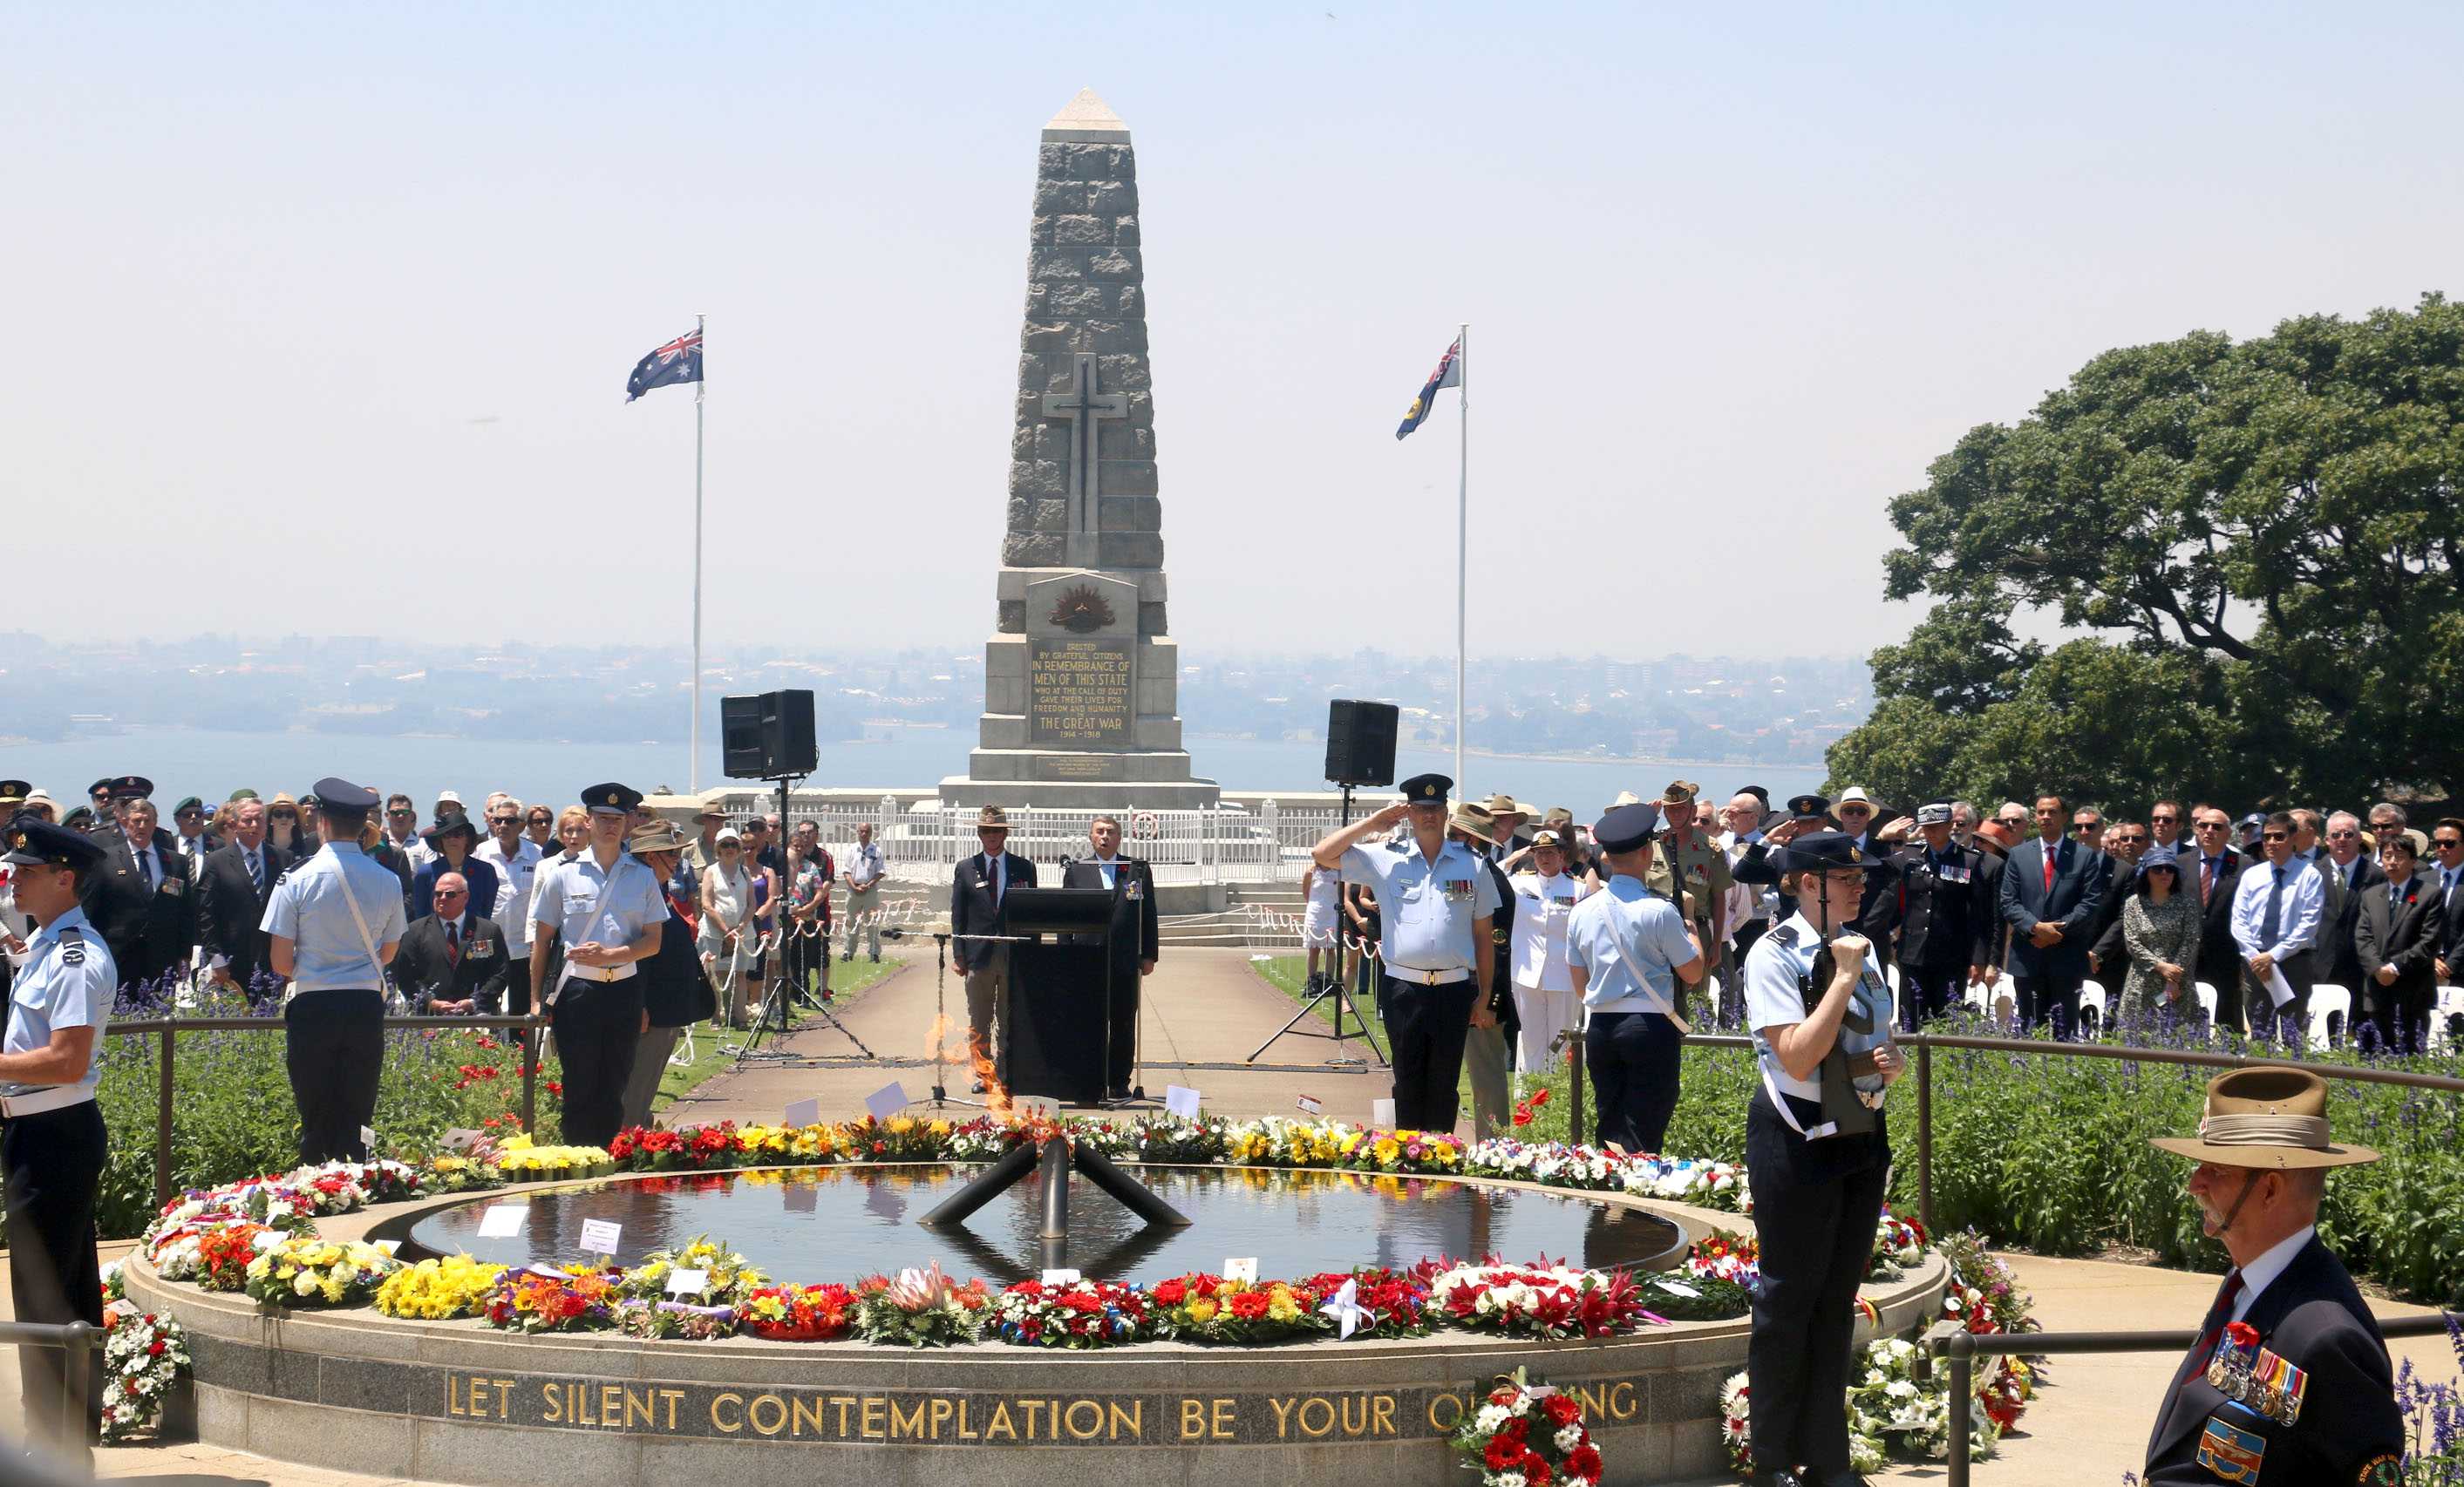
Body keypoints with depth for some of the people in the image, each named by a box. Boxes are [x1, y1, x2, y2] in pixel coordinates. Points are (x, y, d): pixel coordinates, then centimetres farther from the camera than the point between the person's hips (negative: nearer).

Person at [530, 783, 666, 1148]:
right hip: (576, 990, -2)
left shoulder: (643, 878, 8)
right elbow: (542, 939, 5)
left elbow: (653, 941, 5)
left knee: (614, 1091, 7)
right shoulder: (564, 875, 4)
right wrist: (537, 999, -1)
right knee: (579, 1089, -1)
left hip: (624, 990, 2)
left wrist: (609, 955, -12)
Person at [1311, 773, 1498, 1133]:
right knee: (1408, 1082, 5)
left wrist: (1485, 996, 6)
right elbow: (1322, 855, 0)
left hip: (1454, 991, 1)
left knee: (1444, 1084, 6)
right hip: (1403, 989, -1)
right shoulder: (1386, 860, 5)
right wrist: (1372, 823, 0)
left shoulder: (1471, 865, 7)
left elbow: (1483, 934, 9)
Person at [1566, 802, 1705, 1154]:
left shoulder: (1582, 911, 5)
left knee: (1610, 1130, 12)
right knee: (1644, 1137, -2)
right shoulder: (1660, 912, -12)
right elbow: (1693, 973, -4)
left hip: (1600, 1028, 5)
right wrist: (1693, 933, 13)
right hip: (1650, 1027, -5)